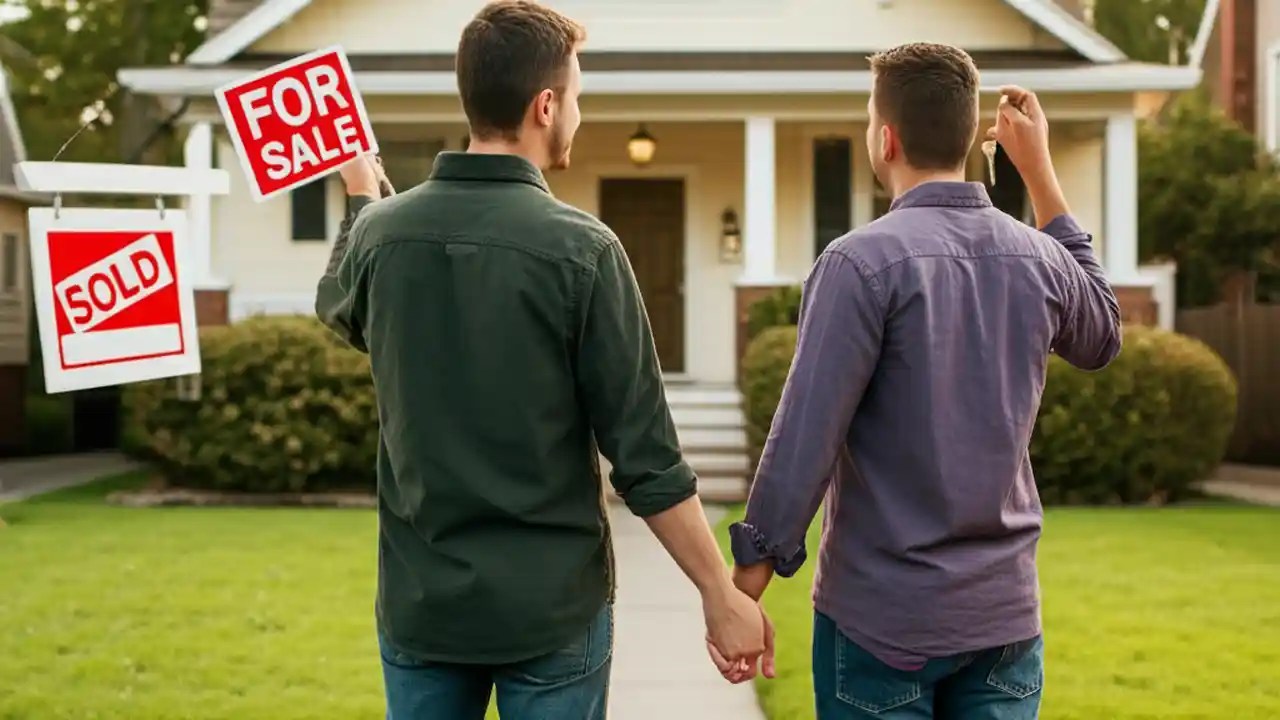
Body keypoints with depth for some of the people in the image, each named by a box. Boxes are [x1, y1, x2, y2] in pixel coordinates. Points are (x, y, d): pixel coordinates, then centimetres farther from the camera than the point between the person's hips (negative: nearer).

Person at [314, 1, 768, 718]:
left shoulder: (382, 231, -4)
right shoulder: (580, 248, -16)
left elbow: (338, 308, 22)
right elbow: (646, 457, -15)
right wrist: (722, 593, -5)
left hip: (420, 600, 4)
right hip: (552, 604, -4)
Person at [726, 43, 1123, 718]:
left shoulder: (863, 262, -15)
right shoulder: (1039, 259, 1)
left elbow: (805, 436, -17)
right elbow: (1102, 336, 24)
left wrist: (749, 573, -8)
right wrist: (1039, 169, 21)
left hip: (883, 614, -4)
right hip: (1005, 612, 5)